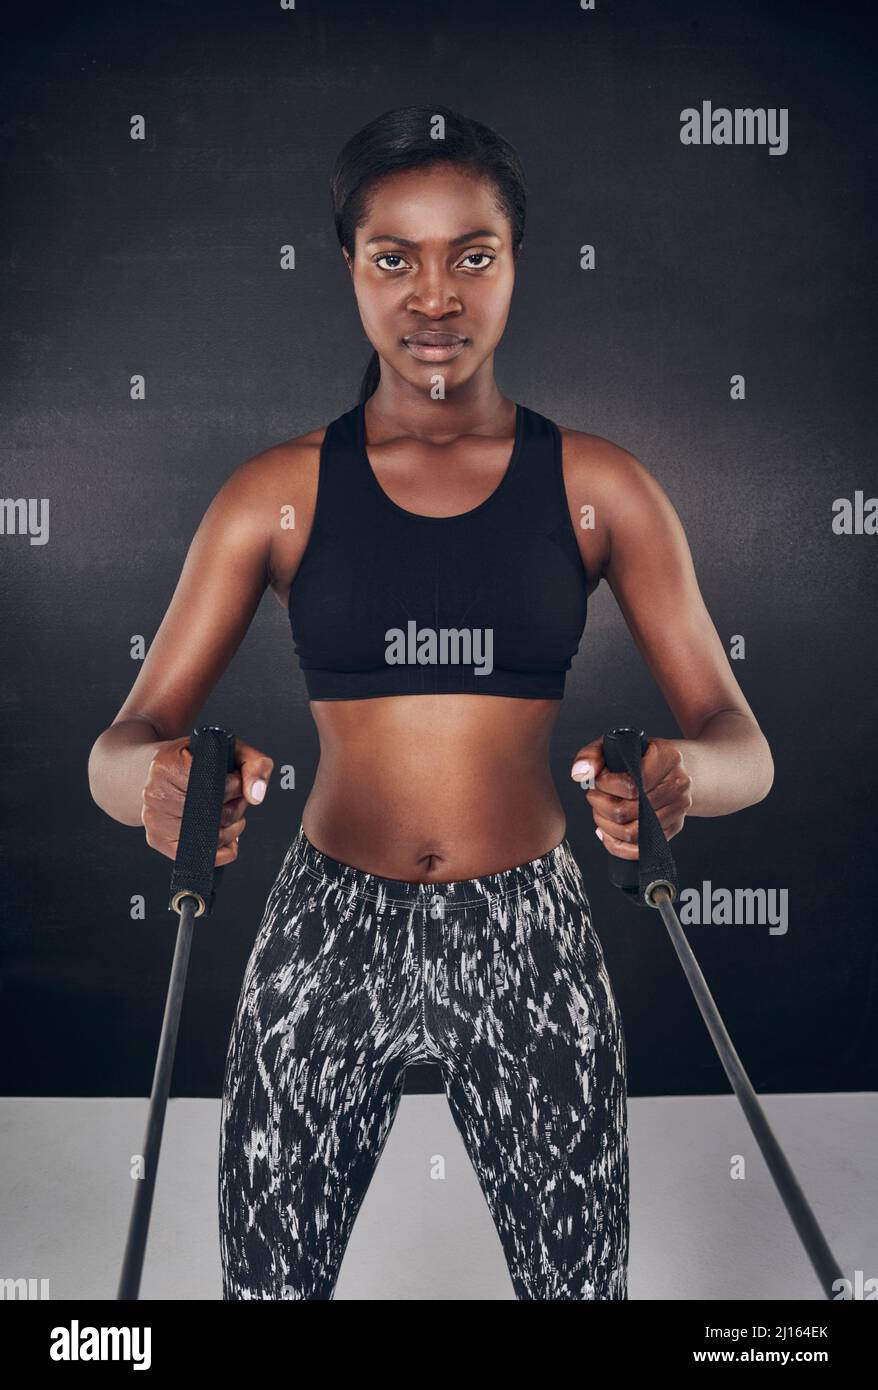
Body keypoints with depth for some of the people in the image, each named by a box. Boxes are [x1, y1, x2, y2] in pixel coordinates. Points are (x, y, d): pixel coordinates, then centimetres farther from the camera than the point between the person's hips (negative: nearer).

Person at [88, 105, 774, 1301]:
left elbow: (741, 742, -3)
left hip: (529, 939, 0)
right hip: (329, 932, 1)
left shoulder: (599, 486, 0)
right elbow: (122, 743, -3)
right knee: (268, 1277, 12)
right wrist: (164, 780, -27)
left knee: (582, 1279, 11)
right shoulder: (280, 493, 0)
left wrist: (679, 775, -27)